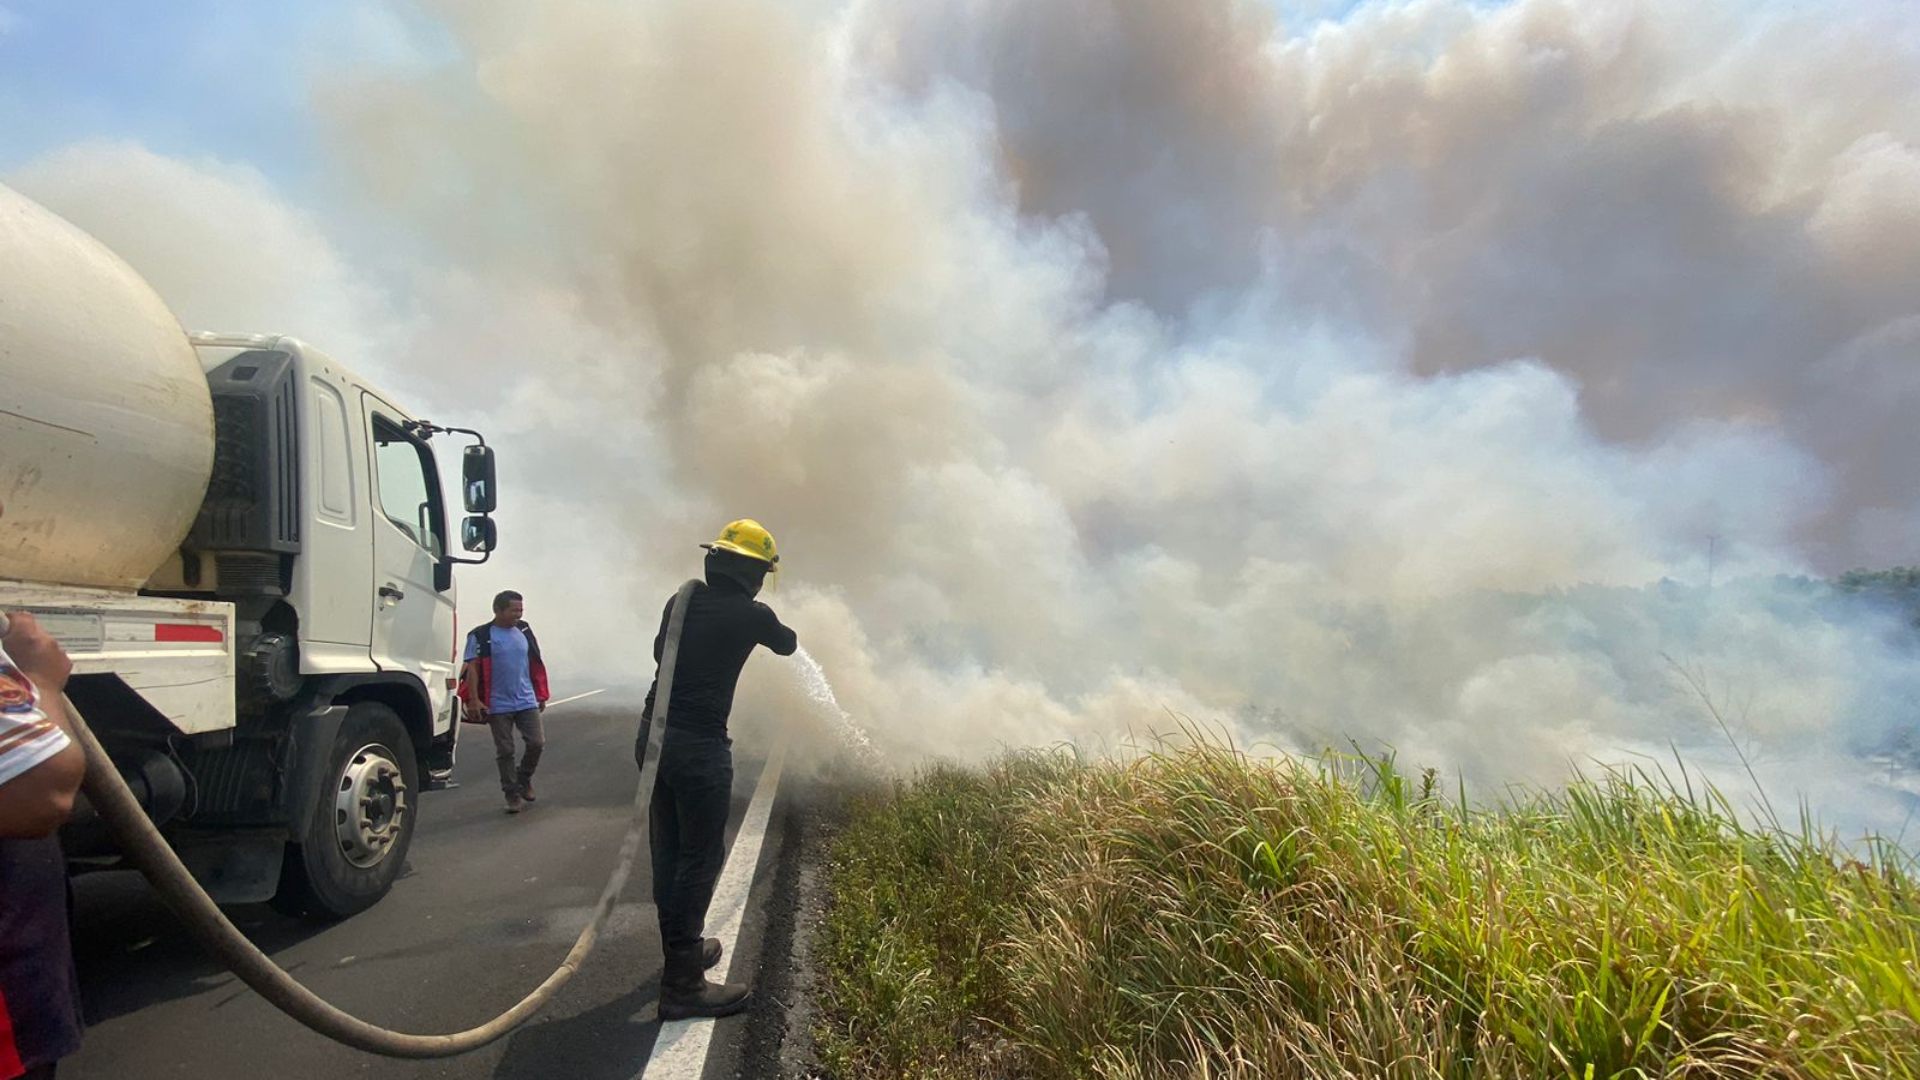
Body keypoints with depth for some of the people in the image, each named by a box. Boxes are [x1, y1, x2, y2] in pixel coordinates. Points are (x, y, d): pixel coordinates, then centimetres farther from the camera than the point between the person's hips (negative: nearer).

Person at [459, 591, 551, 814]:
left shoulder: (524, 632, 7)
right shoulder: (481, 636, -6)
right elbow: (472, 668, -9)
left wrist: (541, 695, 14)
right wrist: (474, 699, -17)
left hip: (527, 702, 3)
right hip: (498, 705, -3)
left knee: (537, 743, -1)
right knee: (505, 751, 5)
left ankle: (524, 778, 25)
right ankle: (512, 795, 17)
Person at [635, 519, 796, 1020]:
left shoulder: (683, 600, 6)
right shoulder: (751, 614, -9)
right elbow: (787, 644, 12)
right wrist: (764, 625, 34)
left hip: (656, 734, 7)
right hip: (700, 746, -7)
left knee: (668, 852, 18)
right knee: (700, 858, 3)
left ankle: (681, 947, 37)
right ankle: (681, 983, 10)